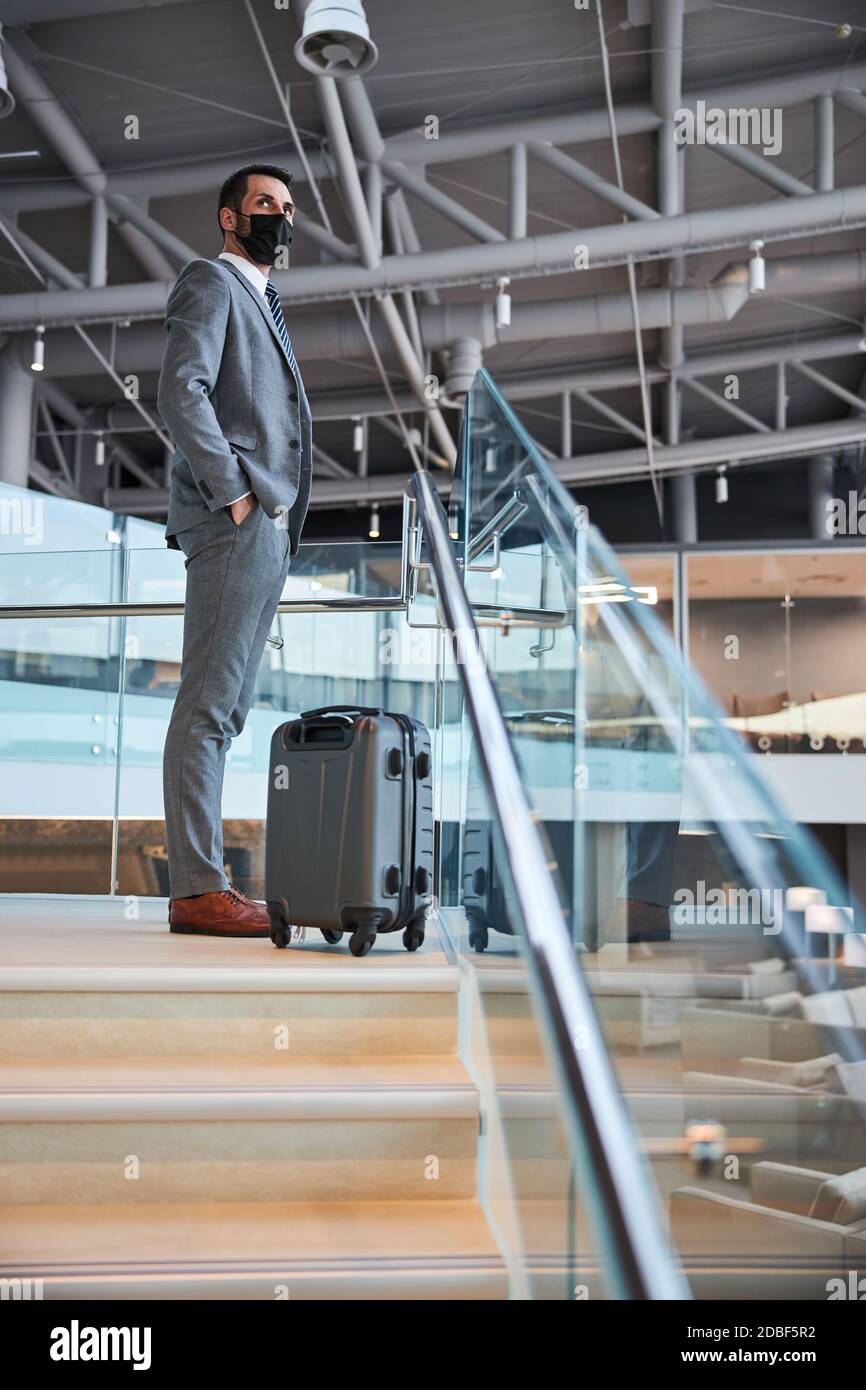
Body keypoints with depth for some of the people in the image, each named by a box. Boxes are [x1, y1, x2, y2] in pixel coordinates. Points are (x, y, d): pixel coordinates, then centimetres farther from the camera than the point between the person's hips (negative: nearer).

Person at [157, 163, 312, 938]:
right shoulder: (211, 282, 1)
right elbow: (181, 393, -14)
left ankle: (204, 881, 10)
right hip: (235, 524, -10)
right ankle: (196, 887, -13)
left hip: (266, 529, 10)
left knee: (224, 711, 7)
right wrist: (234, 491, -18)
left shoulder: (262, 305, 29)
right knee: (209, 705, -12)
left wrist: (280, 522, 15)